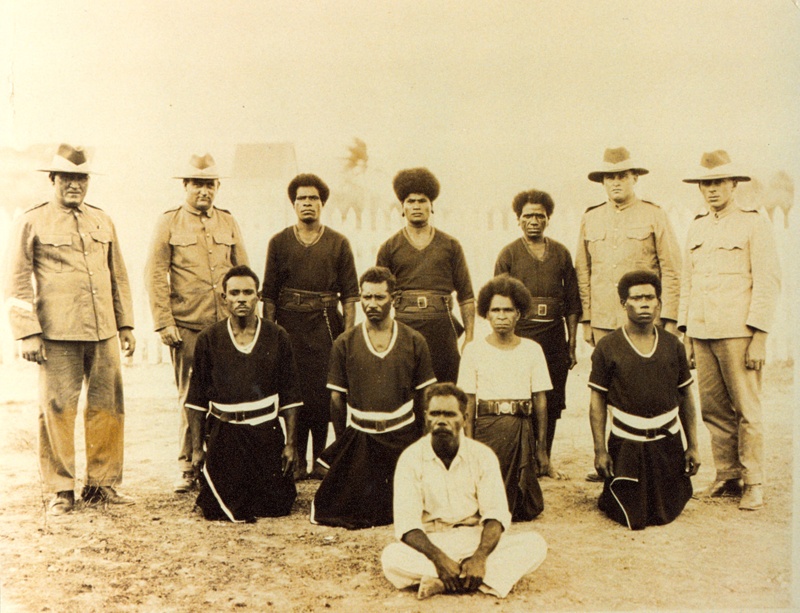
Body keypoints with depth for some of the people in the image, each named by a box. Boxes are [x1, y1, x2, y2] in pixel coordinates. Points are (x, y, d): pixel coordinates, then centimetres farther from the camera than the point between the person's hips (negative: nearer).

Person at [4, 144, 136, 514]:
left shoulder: (102, 221, 15)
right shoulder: (31, 223, 2)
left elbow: (118, 276, 19)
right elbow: (17, 285, -1)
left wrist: (126, 324, 14)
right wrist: (28, 333, -8)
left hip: (103, 332, 4)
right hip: (57, 334, -4)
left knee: (108, 407, 4)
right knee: (58, 410, 0)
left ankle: (101, 484, 16)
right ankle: (61, 490, 12)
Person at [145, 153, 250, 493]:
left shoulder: (228, 223, 13)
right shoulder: (169, 223, 4)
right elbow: (155, 275, 0)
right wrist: (164, 323, -6)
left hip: (227, 325, 2)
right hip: (186, 327, -2)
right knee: (189, 398, 2)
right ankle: (189, 469, 11)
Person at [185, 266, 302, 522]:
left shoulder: (277, 337, 0)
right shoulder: (208, 339, -2)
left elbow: (290, 395, 4)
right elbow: (196, 400, 4)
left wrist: (290, 443, -1)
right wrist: (196, 447, 1)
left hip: (266, 433, 1)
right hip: (223, 433, -1)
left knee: (276, 505, 1)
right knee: (216, 509, -4)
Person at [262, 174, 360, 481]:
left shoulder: (338, 243, 8)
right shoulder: (279, 242, 9)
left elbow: (350, 294, 6)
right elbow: (269, 294, 8)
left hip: (326, 325, 0)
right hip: (289, 324, 0)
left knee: (324, 394, -2)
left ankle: (322, 461, 10)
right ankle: (295, 462, 10)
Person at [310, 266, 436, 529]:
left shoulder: (414, 342, 2)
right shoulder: (345, 344, 2)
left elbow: (424, 395, 5)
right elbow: (337, 397, 4)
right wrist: (343, 443, 1)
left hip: (402, 437, 0)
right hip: (359, 437, 0)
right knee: (355, 511, -1)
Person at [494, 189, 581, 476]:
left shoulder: (561, 253, 10)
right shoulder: (509, 254, 3)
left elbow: (572, 302, 12)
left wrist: (572, 343, 6)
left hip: (554, 337, 3)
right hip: (520, 335, -3)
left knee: (552, 402, 5)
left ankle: (546, 457, 19)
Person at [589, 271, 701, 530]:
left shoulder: (673, 345, 3)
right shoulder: (607, 348, -6)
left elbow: (685, 398, 9)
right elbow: (597, 401, -4)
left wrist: (693, 446, 6)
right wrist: (600, 450, -8)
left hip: (667, 443, 3)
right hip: (625, 444, -2)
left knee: (666, 514, 7)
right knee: (633, 518, -1)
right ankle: (609, 496, 30)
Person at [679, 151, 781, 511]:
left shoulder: (755, 224, -1)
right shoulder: (697, 228, 16)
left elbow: (768, 282, -5)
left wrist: (759, 337, -11)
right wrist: (685, 332, 13)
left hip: (737, 332, -5)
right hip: (702, 333, 5)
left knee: (746, 410, -2)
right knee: (713, 410, 6)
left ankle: (753, 483, 7)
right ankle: (727, 476, 17)